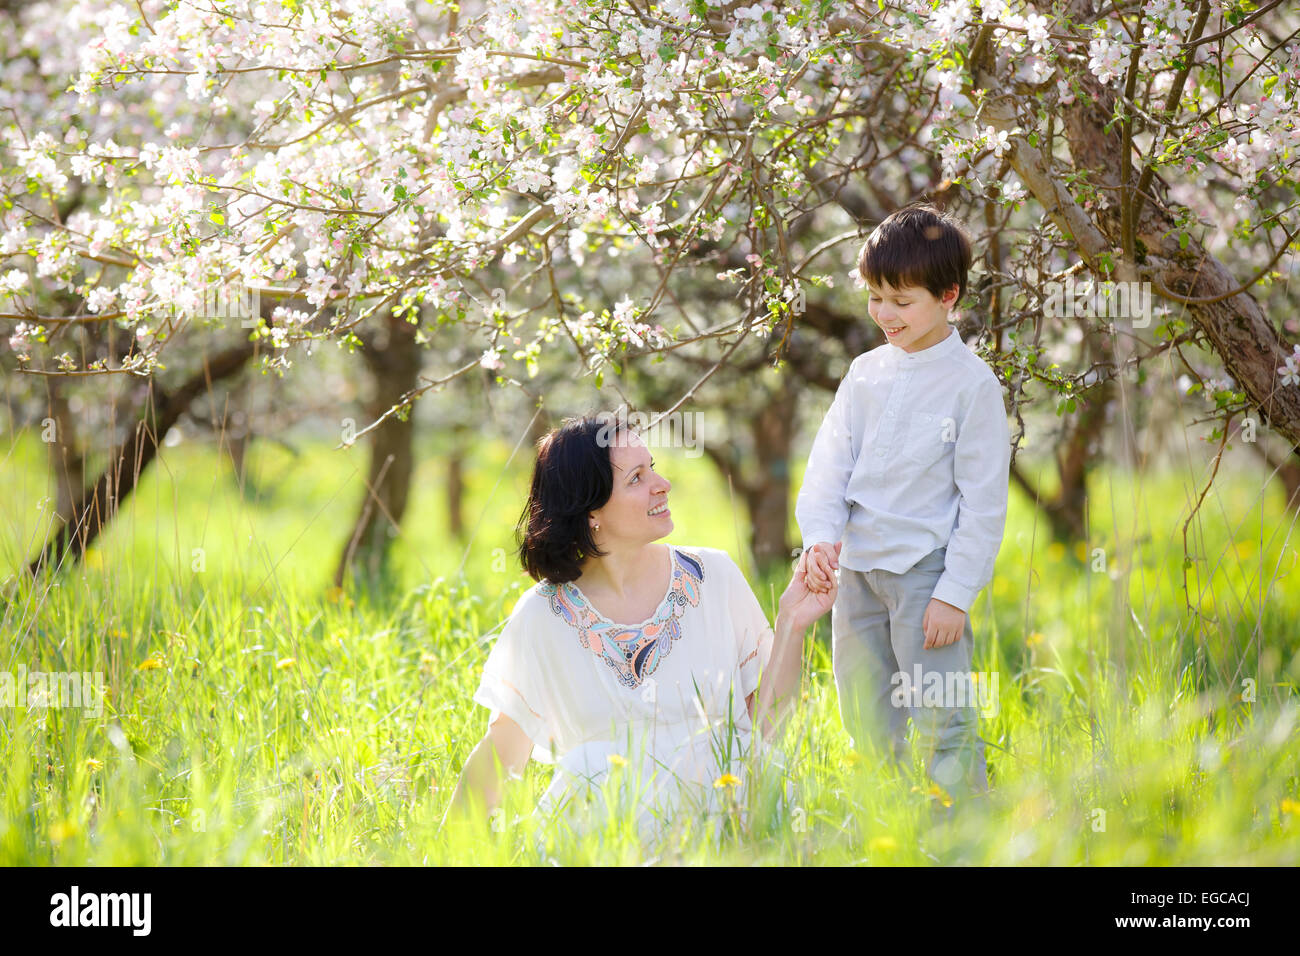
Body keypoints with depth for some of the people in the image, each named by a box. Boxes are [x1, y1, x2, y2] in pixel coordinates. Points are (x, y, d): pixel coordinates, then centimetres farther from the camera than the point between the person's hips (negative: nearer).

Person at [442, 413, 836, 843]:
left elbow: (759, 723, 7)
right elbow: (502, 752, 5)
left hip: (720, 835, 0)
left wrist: (790, 626, -4)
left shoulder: (713, 577, 3)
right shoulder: (543, 616, 0)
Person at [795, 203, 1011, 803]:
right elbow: (830, 462, 9)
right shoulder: (865, 374, 10)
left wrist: (956, 593, -12)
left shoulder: (972, 384, -7)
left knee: (943, 727, -7)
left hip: (925, 572, -6)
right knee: (866, 725, 13)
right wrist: (821, 536, -9)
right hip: (857, 568, 6)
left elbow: (983, 500, -8)